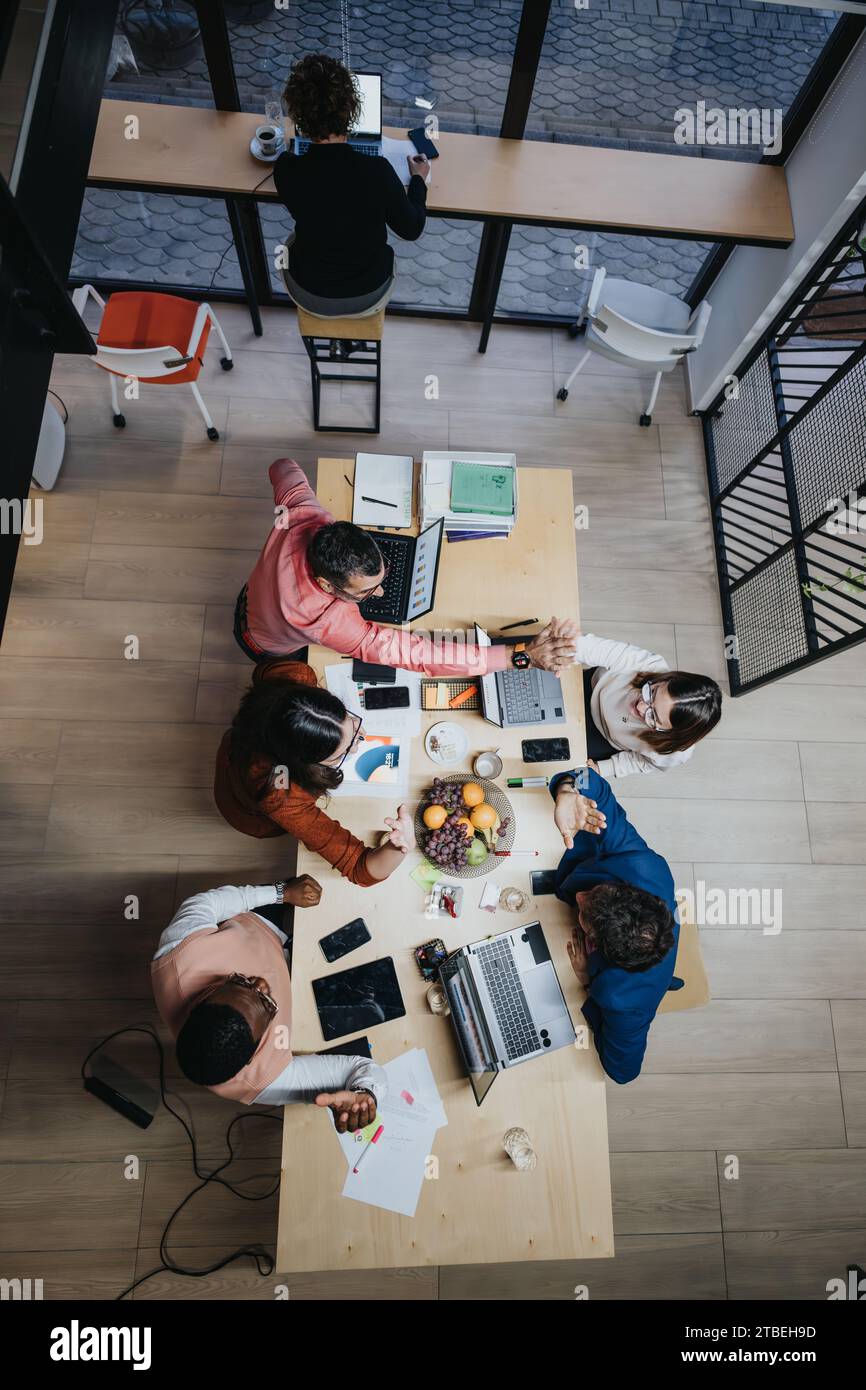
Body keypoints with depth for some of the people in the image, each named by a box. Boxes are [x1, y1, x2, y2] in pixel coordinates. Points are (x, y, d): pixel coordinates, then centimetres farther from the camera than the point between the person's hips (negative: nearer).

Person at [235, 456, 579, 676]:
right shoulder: (327, 620, -55)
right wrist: (522, 654, -61)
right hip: (271, 649, -5)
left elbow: (284, 468, -14)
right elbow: (414, 654, -59)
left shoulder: (304, 516, -37)